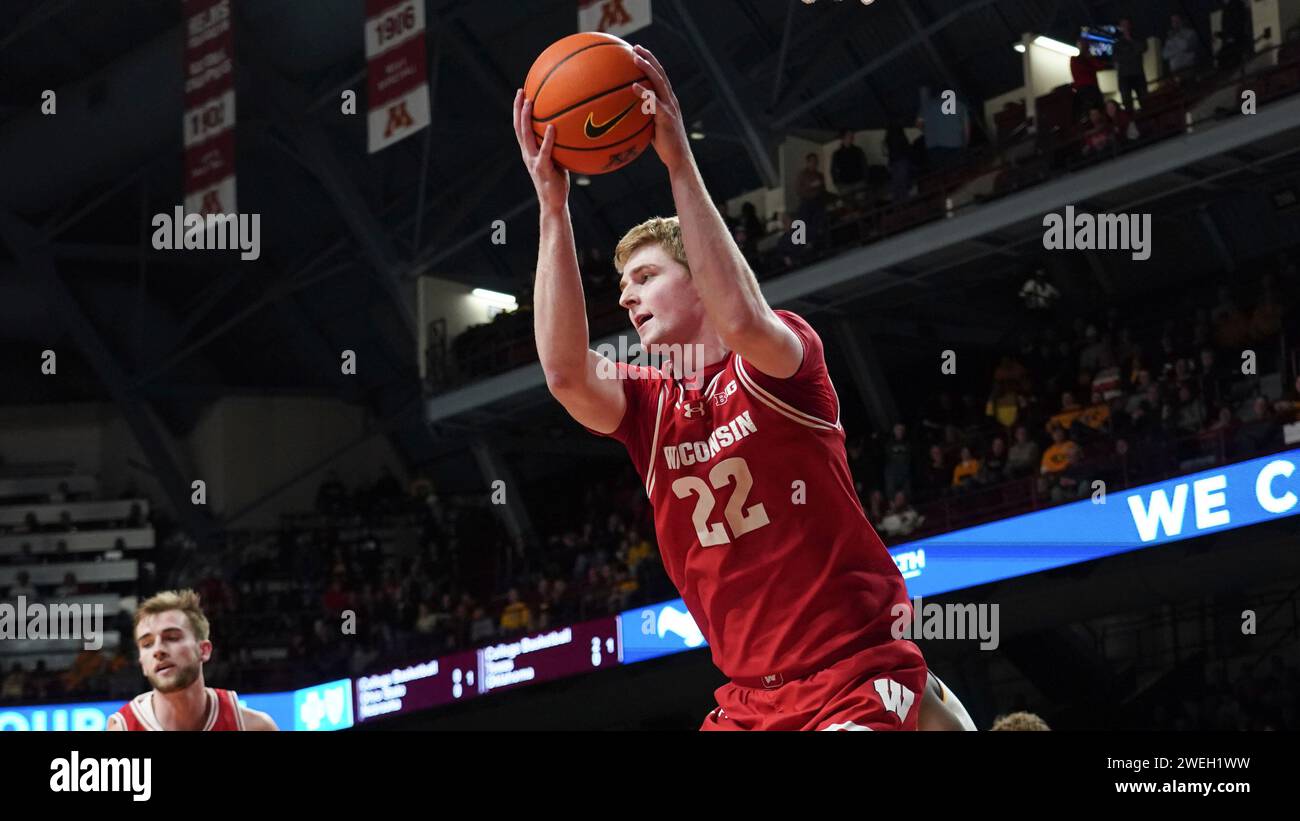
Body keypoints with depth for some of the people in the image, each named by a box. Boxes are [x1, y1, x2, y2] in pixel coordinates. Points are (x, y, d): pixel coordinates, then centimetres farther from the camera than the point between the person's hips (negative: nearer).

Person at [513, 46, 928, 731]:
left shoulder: (781, 359, -4)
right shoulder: (646, 404, 8)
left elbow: (743, 321, -30)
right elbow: (566, 373, -14)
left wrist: (678, 160, -30)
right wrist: (552, 202, -18)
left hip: (857, 676, -6)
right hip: (751, 695, 6)